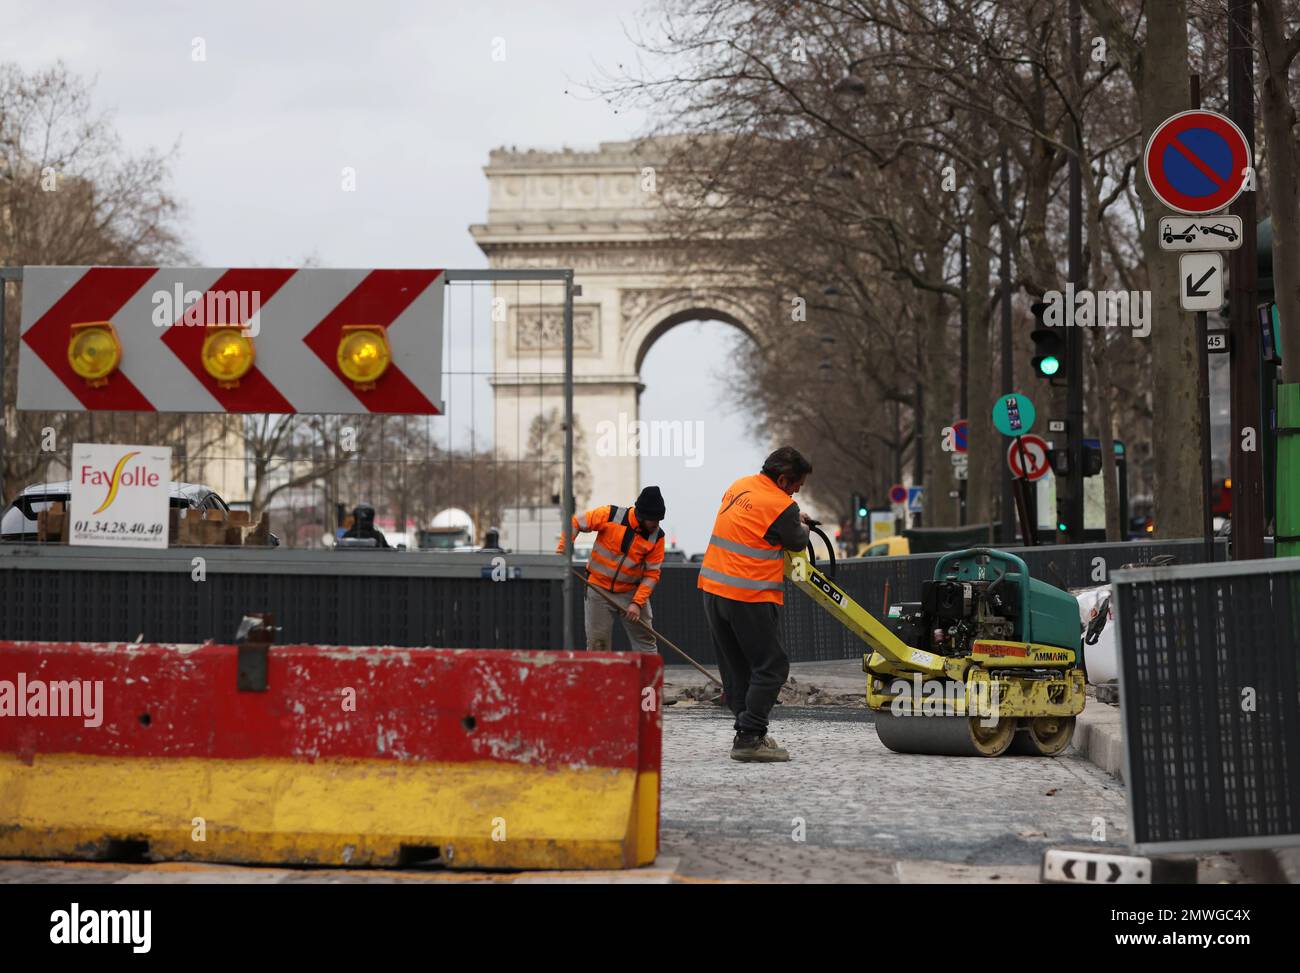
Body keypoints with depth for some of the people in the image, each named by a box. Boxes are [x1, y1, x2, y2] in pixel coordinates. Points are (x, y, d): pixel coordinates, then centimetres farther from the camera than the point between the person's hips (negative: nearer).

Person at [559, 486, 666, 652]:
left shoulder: (657, 536, -11)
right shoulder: (609, 515, -16)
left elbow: (651, 574, -8)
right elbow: (576, 522, -4)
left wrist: (637, 602, -18)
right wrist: (563, 549, -13)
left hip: (632, 592, 1)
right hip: (599, 590, -1)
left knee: (646, 641, 2)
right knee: (597, 644, 2)